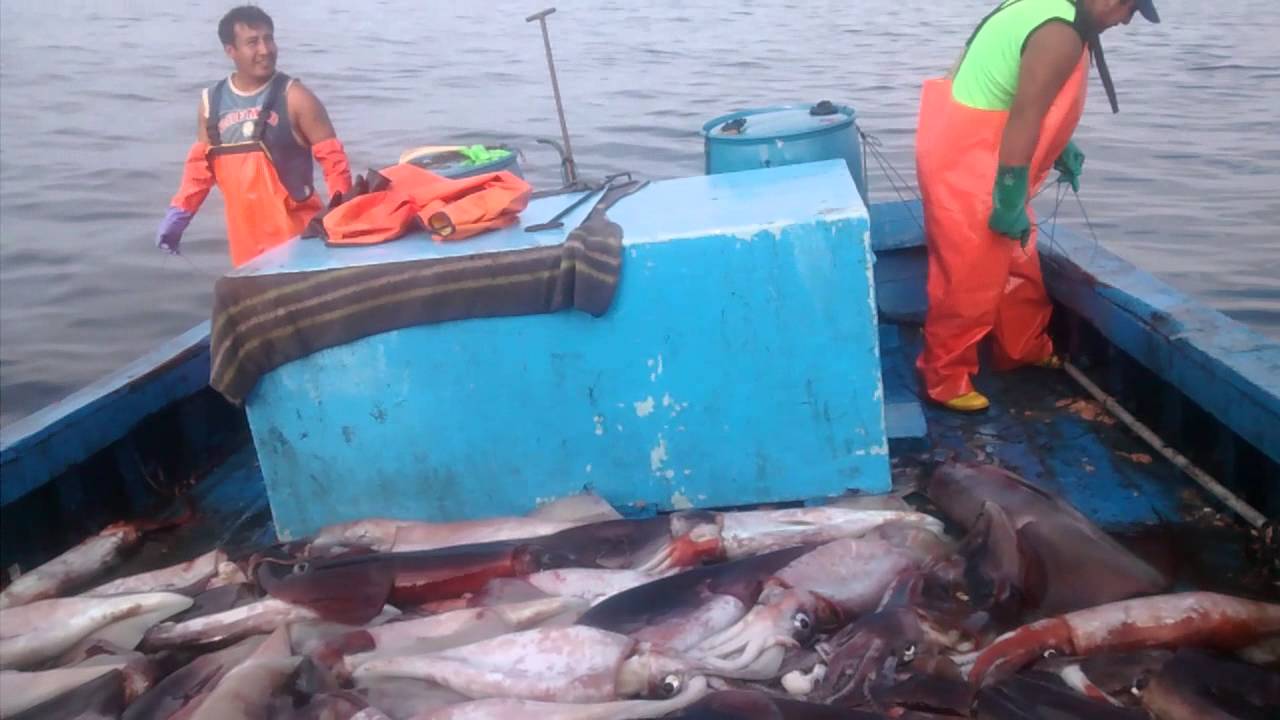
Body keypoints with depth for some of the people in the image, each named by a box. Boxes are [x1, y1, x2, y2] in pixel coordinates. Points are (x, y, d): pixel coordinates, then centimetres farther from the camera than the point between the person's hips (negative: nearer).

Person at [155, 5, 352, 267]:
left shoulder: (293, 97, -6)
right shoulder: (212, 101, 7)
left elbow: (332, 156, -6)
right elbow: (201, 163, 17)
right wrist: (178, 214, 10)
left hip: (295, 235, -5)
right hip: (245, 238, 5)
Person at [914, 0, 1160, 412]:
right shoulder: (1061, 35, -22)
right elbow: (1024, 120, -25)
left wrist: (1062, 149, 22)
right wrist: (1011, 201, -20)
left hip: (973, 153, 10)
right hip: (964, 161, -10)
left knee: (1016, 262, 21)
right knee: (970, 278, -1)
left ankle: (1022, 348, 38)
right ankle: (945, 378, 12)